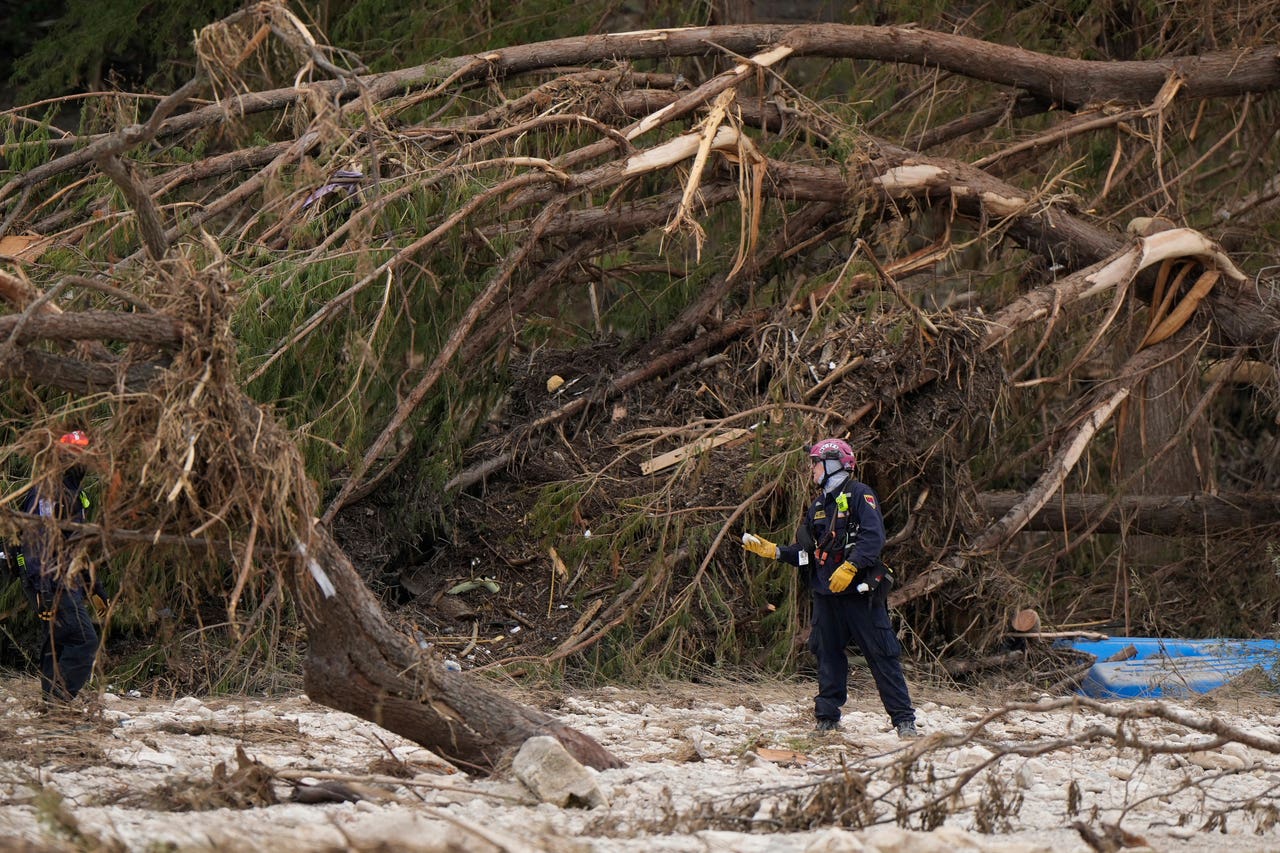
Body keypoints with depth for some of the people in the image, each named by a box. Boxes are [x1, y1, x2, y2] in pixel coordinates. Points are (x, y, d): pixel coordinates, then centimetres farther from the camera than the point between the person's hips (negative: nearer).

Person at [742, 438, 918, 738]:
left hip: (860, 592, -8)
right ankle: (827, 718, 14)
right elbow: (807, 552, 20)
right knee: (828, 654, 8)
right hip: (826, 594, 8)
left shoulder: (859, 495, -5)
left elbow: (874, 538, -17)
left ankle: (904, 720, -6)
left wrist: (850, 567, -27)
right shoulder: (818, 506, 19)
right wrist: (773, 551, 10)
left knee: (881, 655, -7)